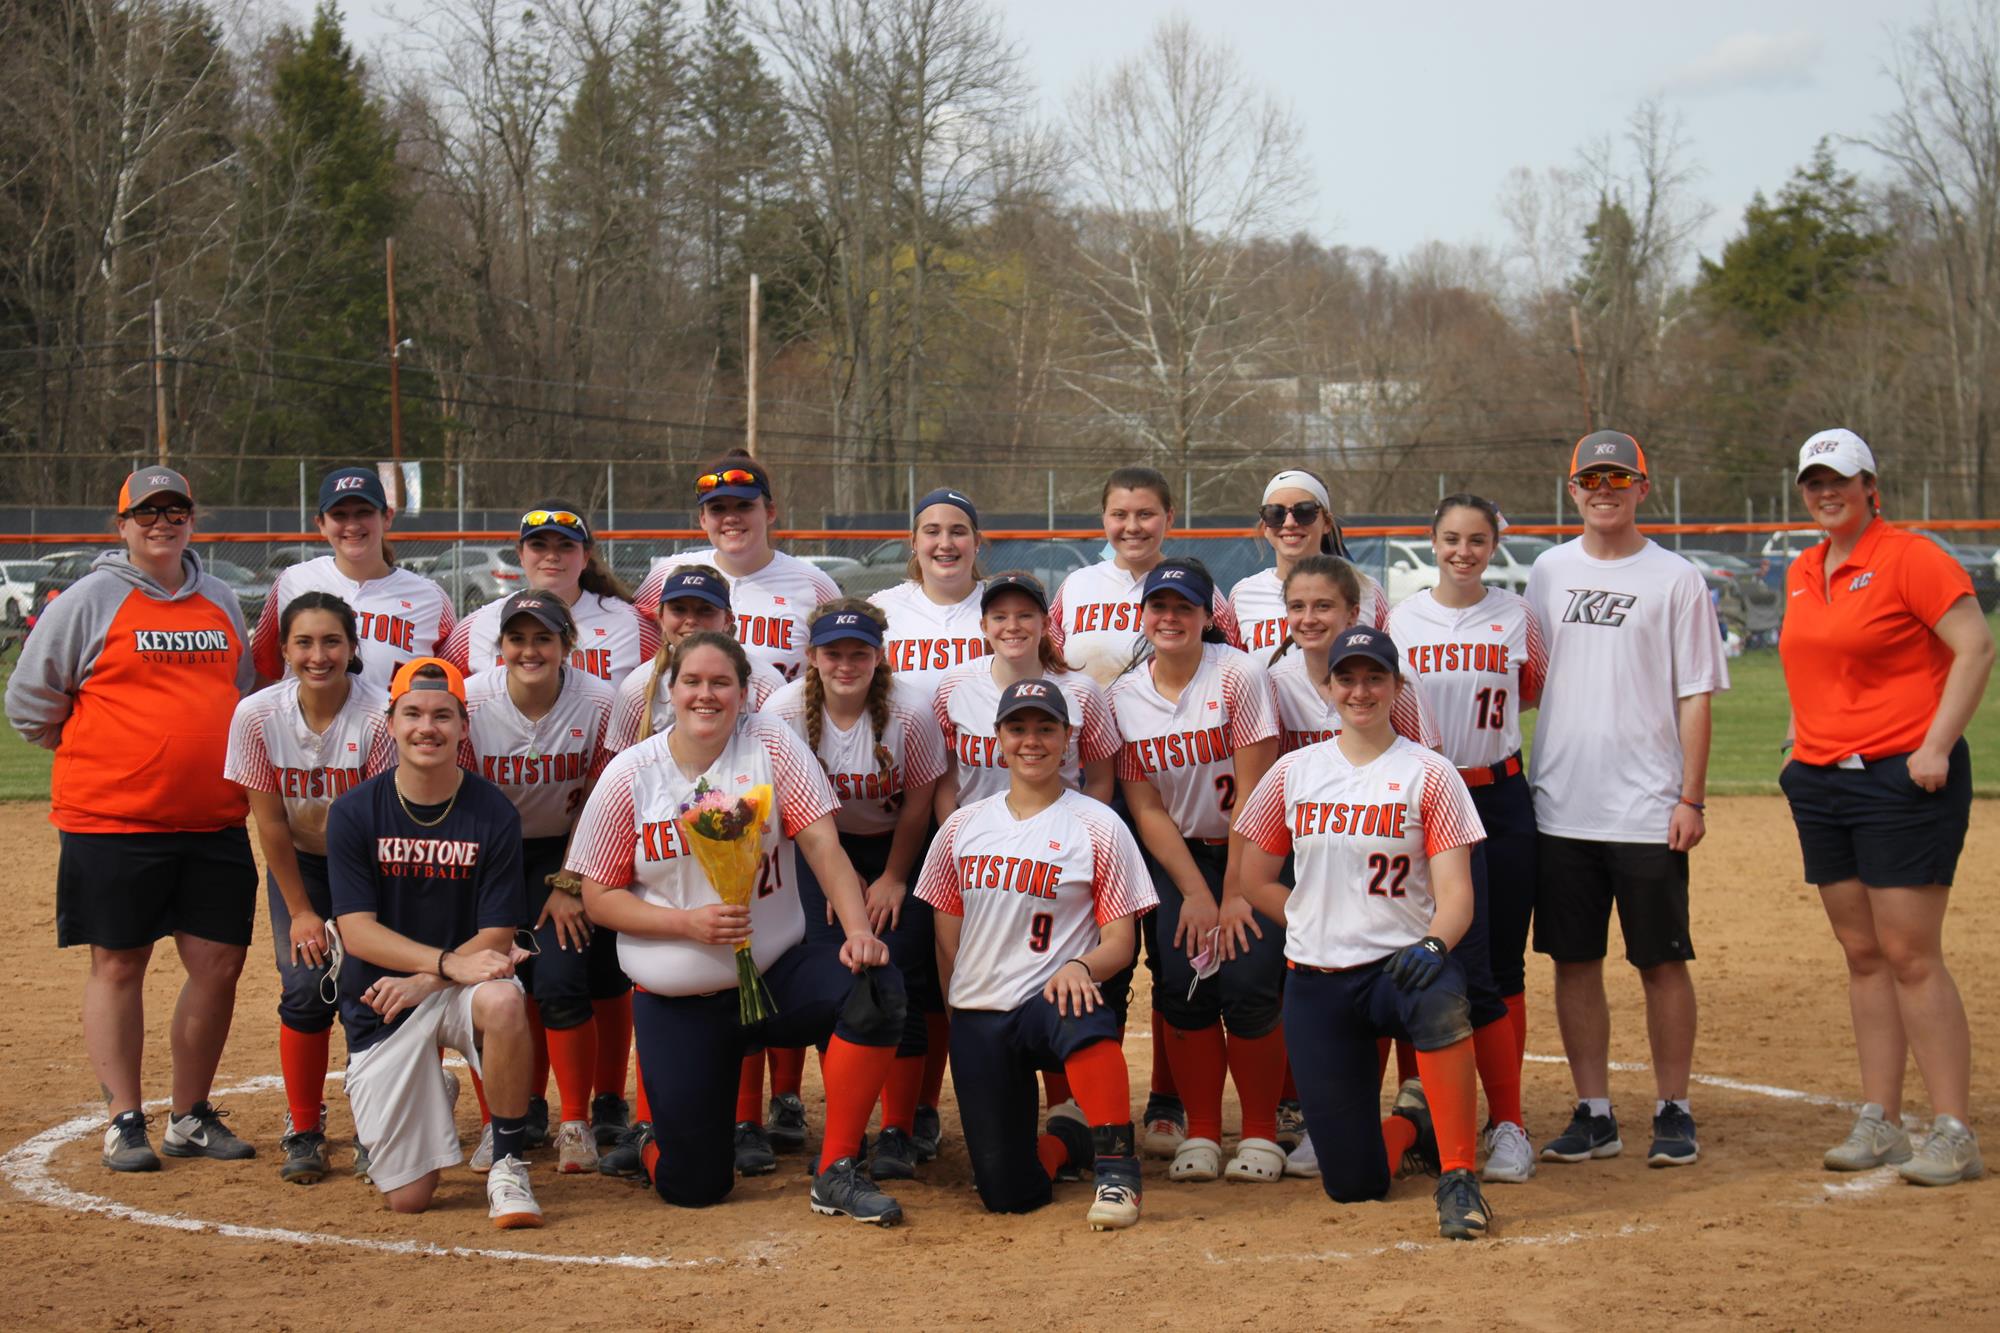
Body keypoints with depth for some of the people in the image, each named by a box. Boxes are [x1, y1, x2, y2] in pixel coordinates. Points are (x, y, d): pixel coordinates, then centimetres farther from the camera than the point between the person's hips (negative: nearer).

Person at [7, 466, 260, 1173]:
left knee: (219, 964, 4)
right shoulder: (90, 599, -2)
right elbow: (28, 700, 2)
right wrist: (96, 753, 3)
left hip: (213, 820, 4)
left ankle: (191, 1117, 18)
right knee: (118, 964, 3)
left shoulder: (222, 602, 12)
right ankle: (124, 1121, 12)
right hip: (112, 821, -4)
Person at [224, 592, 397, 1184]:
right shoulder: (258, 716, -18)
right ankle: (303, 1129, 7)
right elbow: (270, 824, -9)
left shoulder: (376, 720, -24)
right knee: (306, 990, -9)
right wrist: (300, 911, -7)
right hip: (300, 866, 1)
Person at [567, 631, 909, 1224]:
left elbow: (822, 845, -10)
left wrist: (858, 930, -27)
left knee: (875, 987, -30)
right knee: (692, 1186, -4)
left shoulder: (772, 747, -3)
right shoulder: (630, 775, -3)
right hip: (677, 1002, -1)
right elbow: (598, 898, -1)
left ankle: (837, 1171, -17)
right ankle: (661, 1127, 35)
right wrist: (689, 922, -17)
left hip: (775, 970, 1)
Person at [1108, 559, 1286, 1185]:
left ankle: (1261, 1134, 2)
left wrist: (1235, 893, -15)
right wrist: (1194, 893, -10)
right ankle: (1201, 1133, 4)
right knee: (1181, 986, -10)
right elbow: (1146, 808, -2)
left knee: (1247, 985, -15)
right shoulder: (1125, 695, -3)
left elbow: (1254, 793, -14)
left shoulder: (1239, 675, -13)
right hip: (1177, 856, 3)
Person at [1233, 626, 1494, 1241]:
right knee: (1353, 1184, -3)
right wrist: (1325, 928, 3)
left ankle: (1457, 1177, -27)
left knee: (1439, 999, -42)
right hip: (1316, 982, 2)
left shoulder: (1429, 773, 0)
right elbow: (1255, 881, 13)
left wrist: (1433, 944, -28)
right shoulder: (1293, 772, 7)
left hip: (1402, 964, -2)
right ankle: (1409, 1126, 32)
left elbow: (1455, 892, -8)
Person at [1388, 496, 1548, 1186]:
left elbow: (1535, 694, 16)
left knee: (1503, 965, 4)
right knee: (1464, 966, -9)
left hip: (1502, 797, 1)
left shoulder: (1515, 614, 5)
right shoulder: (1402, 618, 5)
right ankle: (1509, 1122, -4)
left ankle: (1505, 1124, 13)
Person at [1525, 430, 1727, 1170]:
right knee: (1574, 962, 6)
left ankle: (1673, 1112, 13)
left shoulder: (1675, 579, -1)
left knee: (1662, 962, 2)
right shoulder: (1549, 572, 10)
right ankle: (1594, 1114, 15)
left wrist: (1691, 798, -9)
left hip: (1648, 810, -3)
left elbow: (1694, 695, -3)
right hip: (1561, 805, 4)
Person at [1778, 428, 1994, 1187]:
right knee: (1862, 955, 9)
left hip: (1902, 780, -7)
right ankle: (1879, 1124, 14)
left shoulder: (1909, 558, -8)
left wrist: (1936, 745, -18)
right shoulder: (1801, 574, 15)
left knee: (1910, 955, -9)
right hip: (1820, 783, 7)